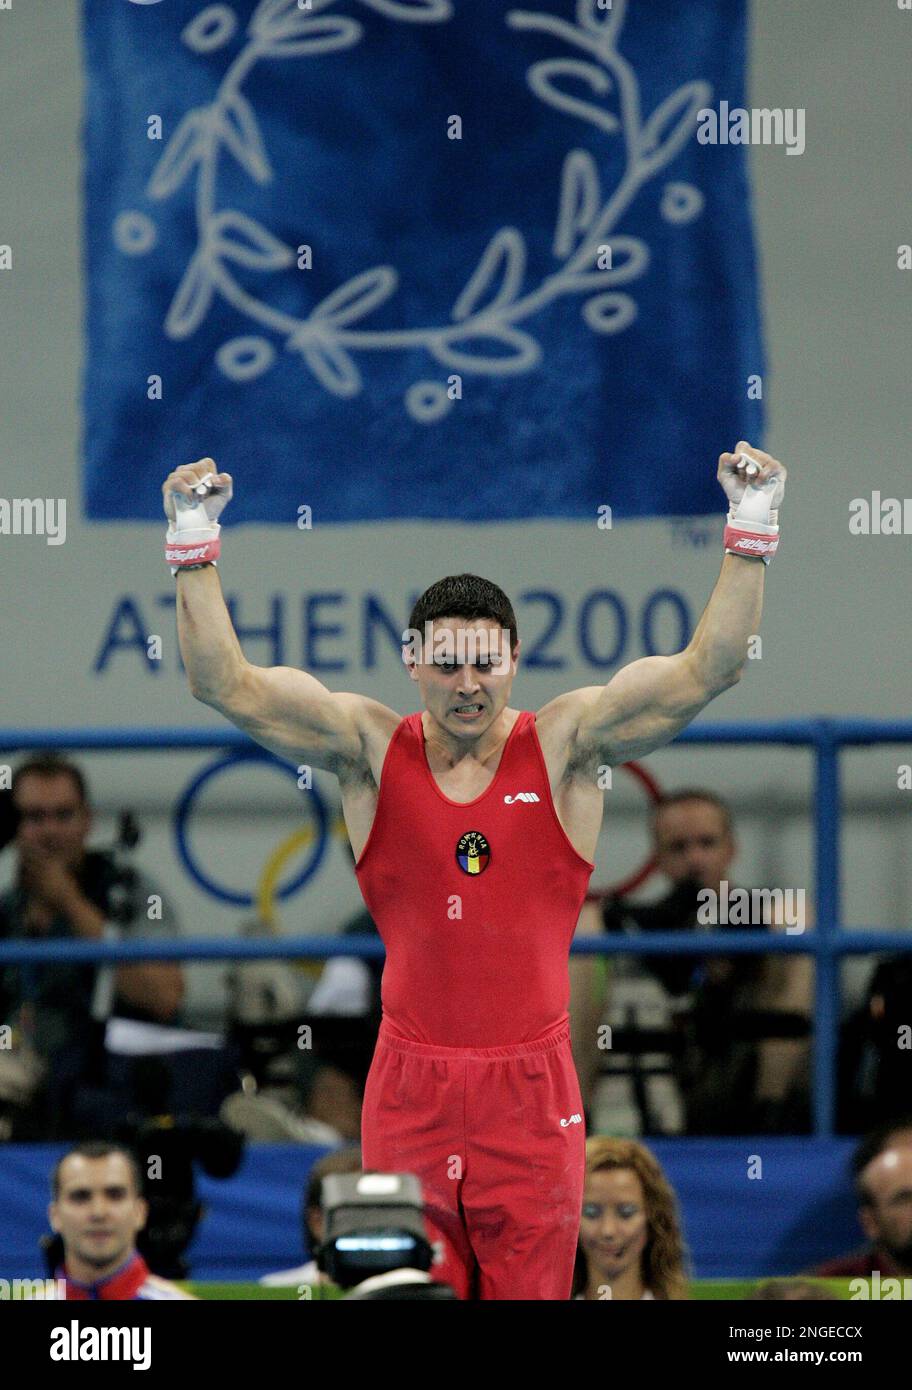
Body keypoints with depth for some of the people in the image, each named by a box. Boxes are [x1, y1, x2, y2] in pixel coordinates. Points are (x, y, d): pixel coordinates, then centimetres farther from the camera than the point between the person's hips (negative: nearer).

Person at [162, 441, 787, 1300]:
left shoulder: (565, 746, 1)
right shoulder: (371, 750, 2)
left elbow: (705, 671, -6)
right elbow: (223, 683, -4)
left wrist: (750, 535, -16)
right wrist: (194, 548, -15)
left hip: (532, 1086, 0)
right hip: (408, 1090, 0)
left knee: (530, 1292, 2)